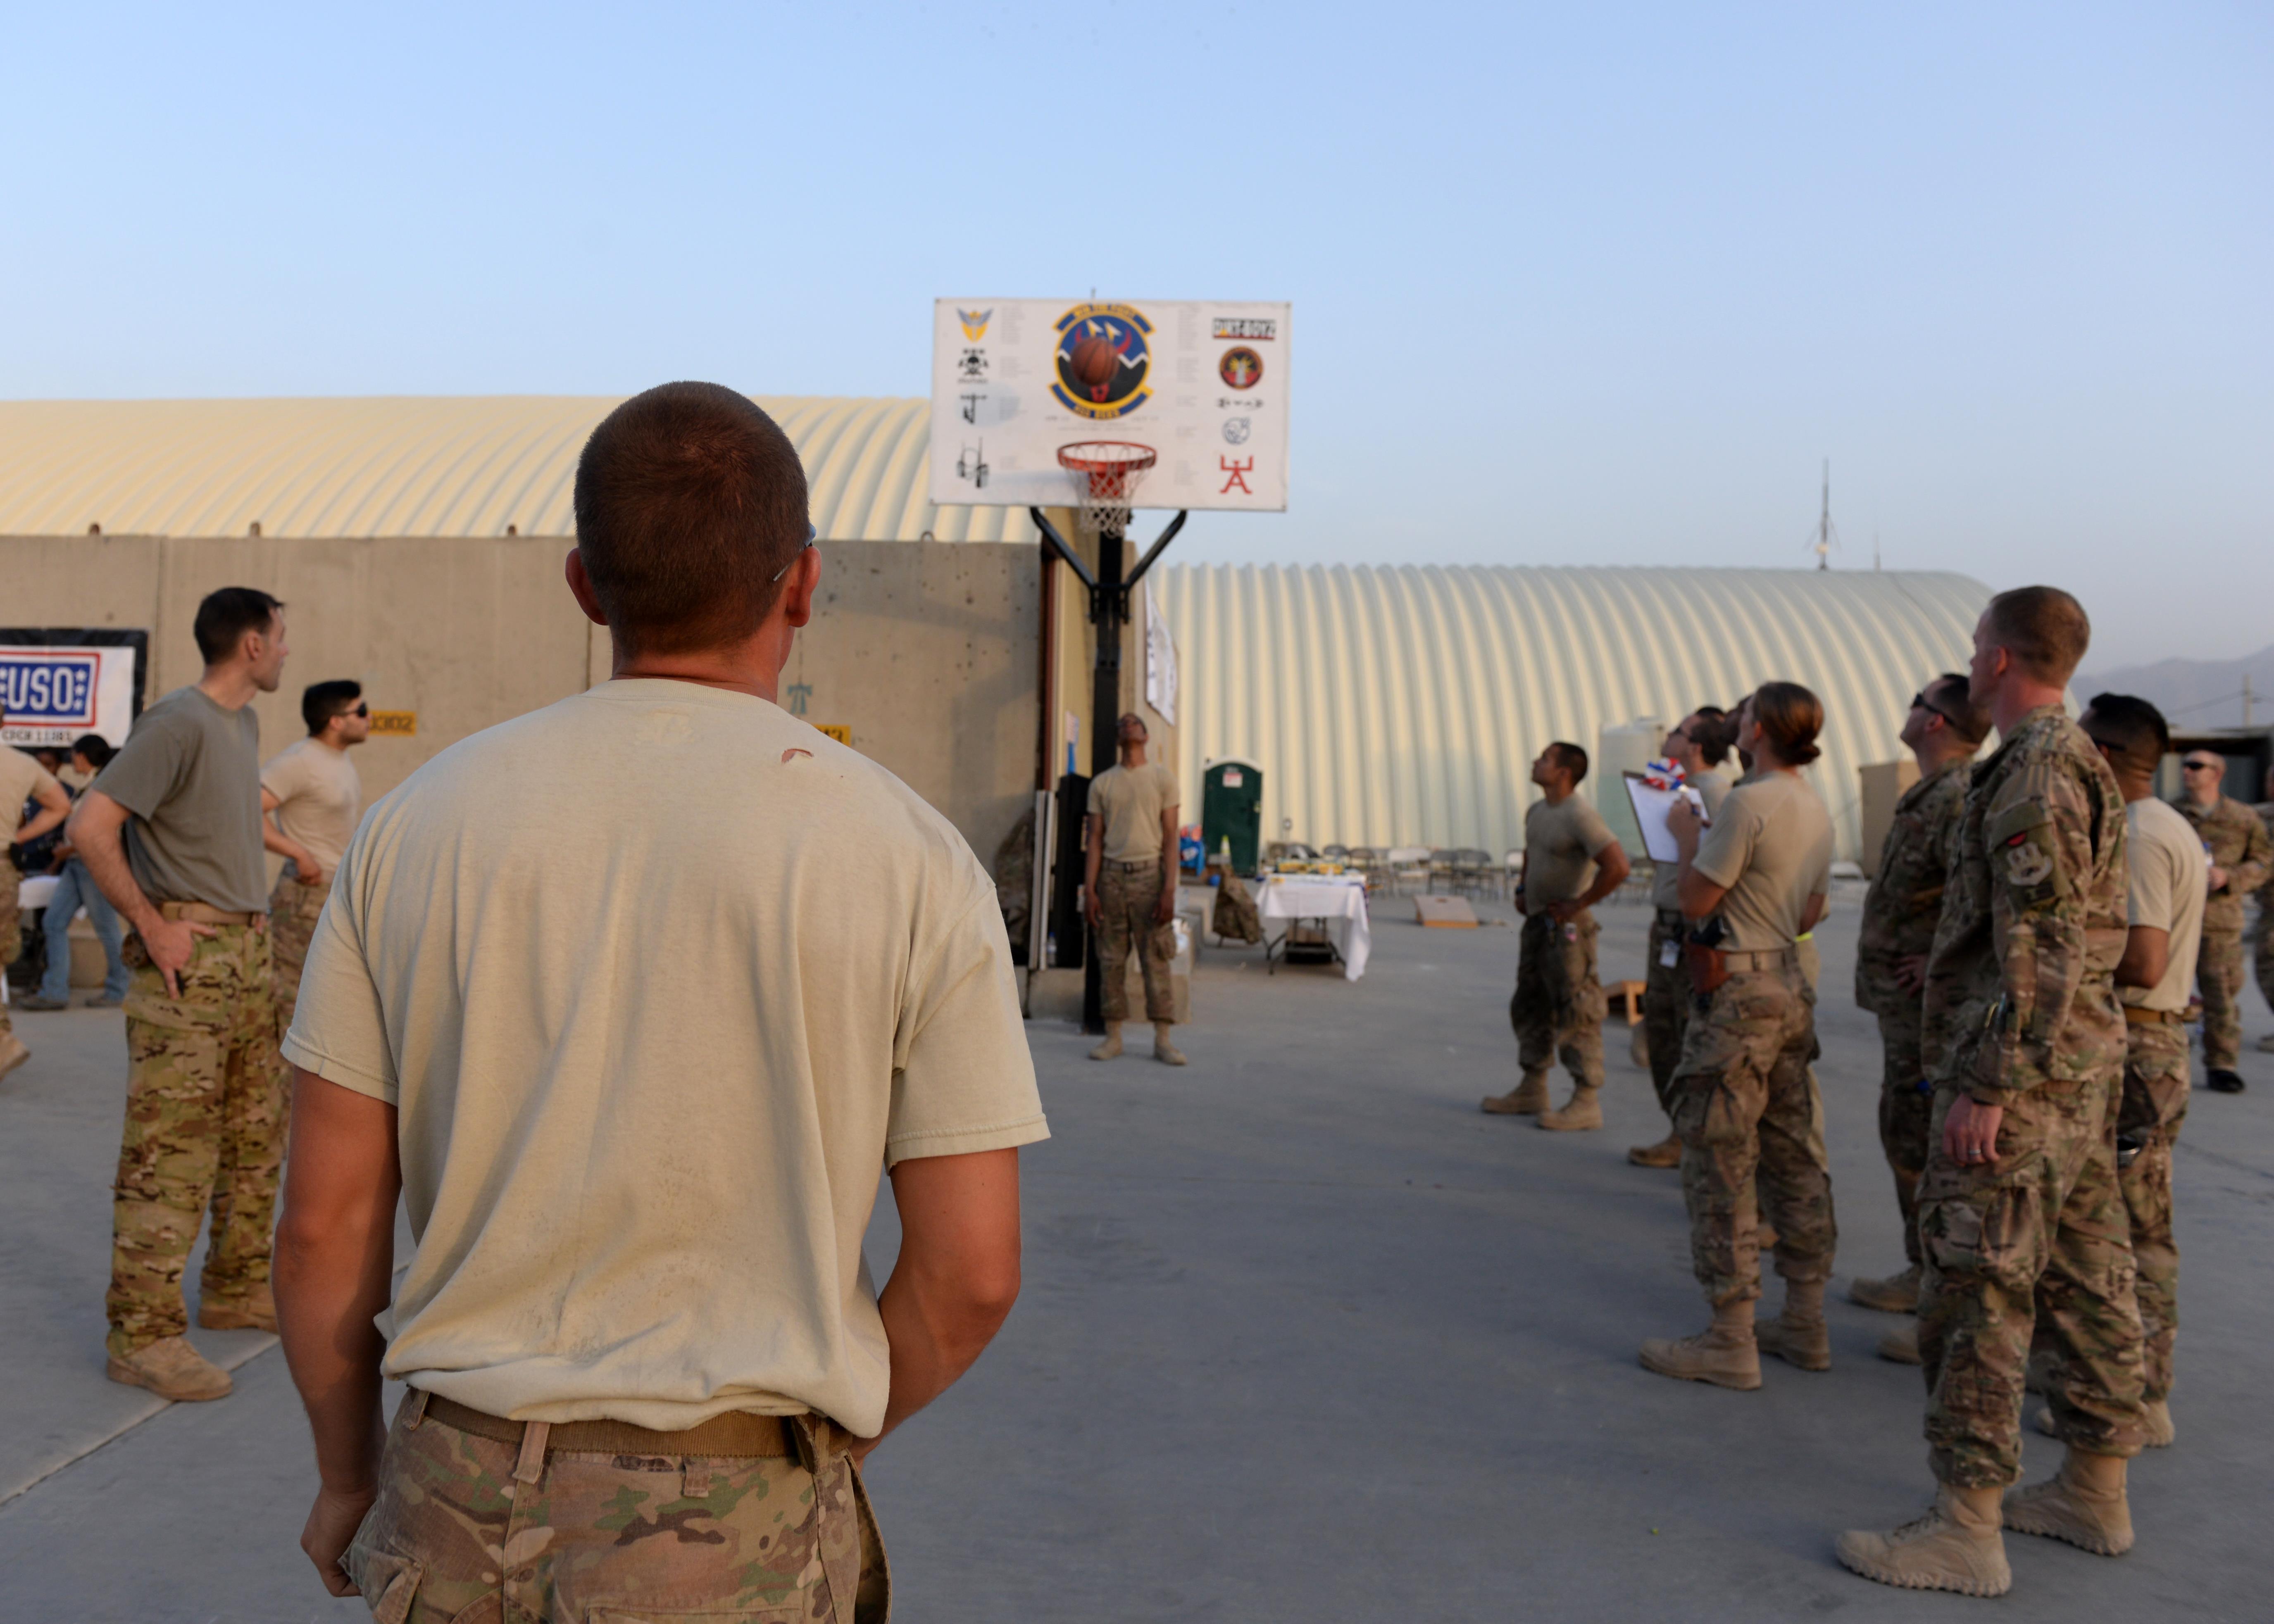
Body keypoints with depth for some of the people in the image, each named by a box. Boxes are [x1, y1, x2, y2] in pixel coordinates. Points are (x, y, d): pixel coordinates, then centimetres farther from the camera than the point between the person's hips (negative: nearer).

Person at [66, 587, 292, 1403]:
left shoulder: (244, 723, 14)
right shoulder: (178, 722, -13)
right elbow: (91, 825, -20)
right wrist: (152, 927, -17)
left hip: (248, 950, 9)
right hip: (188, 957, -9)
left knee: (256, 1135, 15)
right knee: (171, 1151, -7)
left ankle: (236, 1290, 27)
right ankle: (144, 1334, -1)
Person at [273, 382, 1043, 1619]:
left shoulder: (418, 822, -3)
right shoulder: (909, 858, -9)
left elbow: (325, 1222, 0)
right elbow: (971, 1272, -8)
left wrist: (347, 1479, 15)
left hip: (464, 1506, 3)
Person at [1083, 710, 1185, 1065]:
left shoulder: (1163, 778, 6)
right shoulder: (1102, 783, 12)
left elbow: (1170, 836, 0)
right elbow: (1094, 839, 10)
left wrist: (1169, 889, -9)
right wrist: (1089, 890, 0)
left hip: (1149, 872, -2)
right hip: (1112, 874, 2)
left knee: (1156, 958, -4)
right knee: (1111, 959, 2)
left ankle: (1162, 1040, -1)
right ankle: (1113, 1036, 8)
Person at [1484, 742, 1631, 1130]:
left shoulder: (1580, 816, -18)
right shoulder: (1536, 811, 10)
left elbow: (1617, 867, -27)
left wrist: (1578, 904, -20)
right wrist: (1524, 890, 18)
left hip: (1566, 928, -10)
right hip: (1537, 923, 10)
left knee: (1575, 1014, -6)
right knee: (1530, 1007, 15)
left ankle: (1586, 1103, -1)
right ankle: (1532, 1091, 26)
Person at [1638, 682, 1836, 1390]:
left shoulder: (1749, 803, -17)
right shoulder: (1817, 811, 11)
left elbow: (1696, 901, -14)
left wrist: (1686, 837, 2)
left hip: (1737, 994, -9)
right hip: (1790, 987, 9)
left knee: (1720, 1161, -4)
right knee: (1792, 1156, 14)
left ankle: (1731, 1343, 0)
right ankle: (1805, 1325, 22)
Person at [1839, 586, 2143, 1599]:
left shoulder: (2033, 774, -17)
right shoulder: (2085, 768, 15)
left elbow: (2041, 951, -24)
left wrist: (1986, 1088, -23)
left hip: (2017, 1074, -10)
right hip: (2084, 1069, 10)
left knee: (1974, 1295, -7)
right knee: (2086, 1280, 15)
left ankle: (1966, 1532, -2)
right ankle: (2095, 1491, 25)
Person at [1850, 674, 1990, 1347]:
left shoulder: (1958, 800, -20)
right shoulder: (1924, 796, 13)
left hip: (1930, 1009, -11)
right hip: (1904, 1005, 11)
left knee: (1927, 1153, -6)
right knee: (1904, 1139, 21)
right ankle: (1923, 1276, 34)